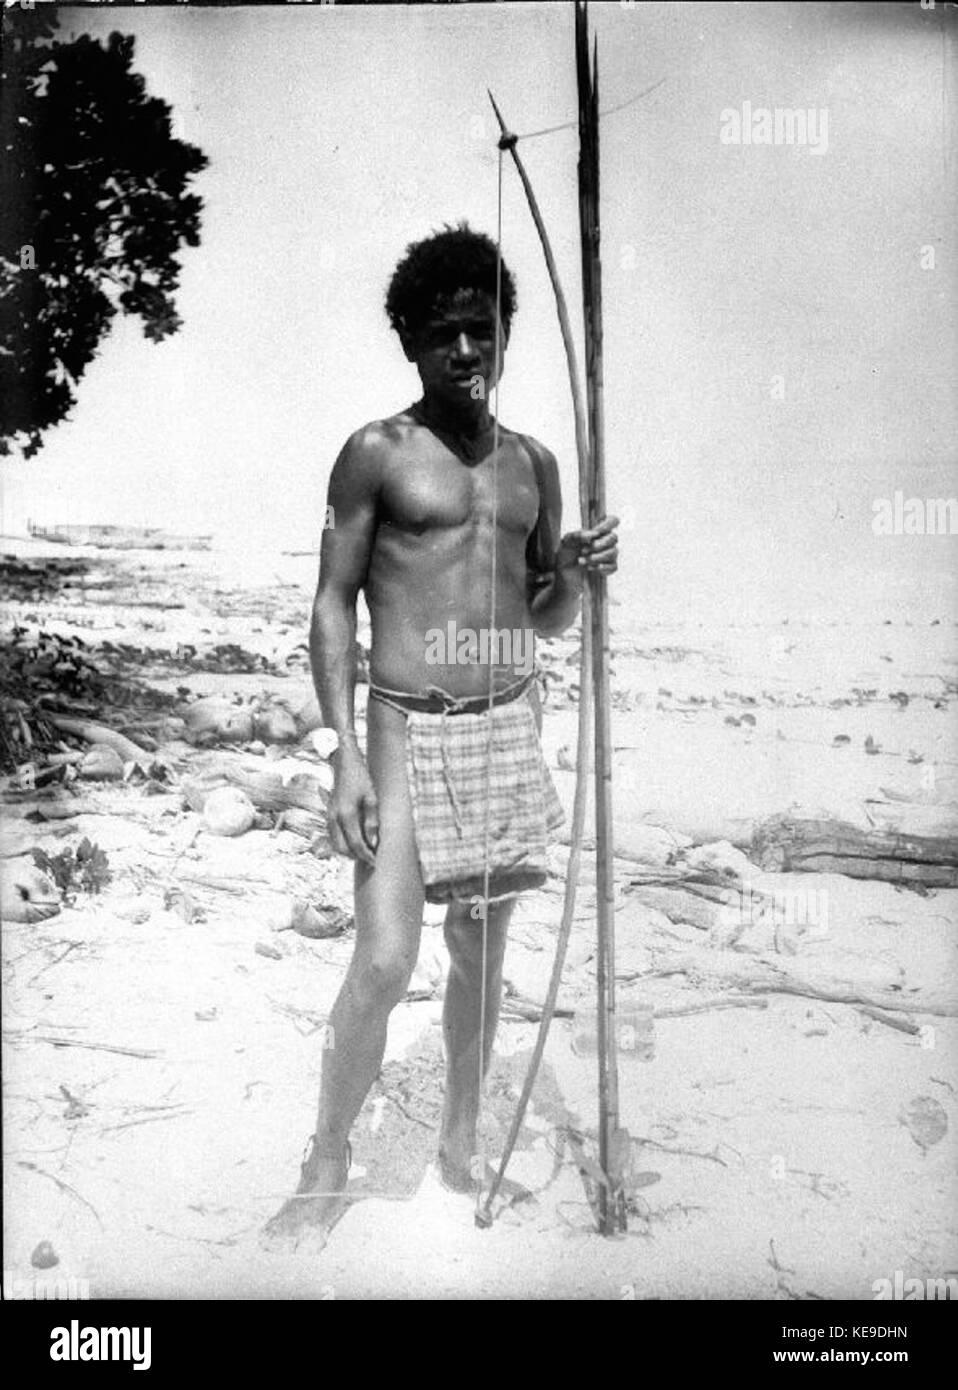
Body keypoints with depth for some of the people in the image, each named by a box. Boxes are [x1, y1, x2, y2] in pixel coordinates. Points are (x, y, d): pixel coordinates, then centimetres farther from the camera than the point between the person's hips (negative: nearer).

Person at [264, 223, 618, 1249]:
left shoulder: (533, 463, 11)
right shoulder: (377, 453, -2)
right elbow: (333, 603, -4)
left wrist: (575, 571, -7)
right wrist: (343, 751, -11)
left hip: (510, 722, 5)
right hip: (408, 729, -4)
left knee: (481, 949, 12)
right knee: (384, 962, -10)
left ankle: (460, 1144, 30)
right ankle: (325, 1171, 9)